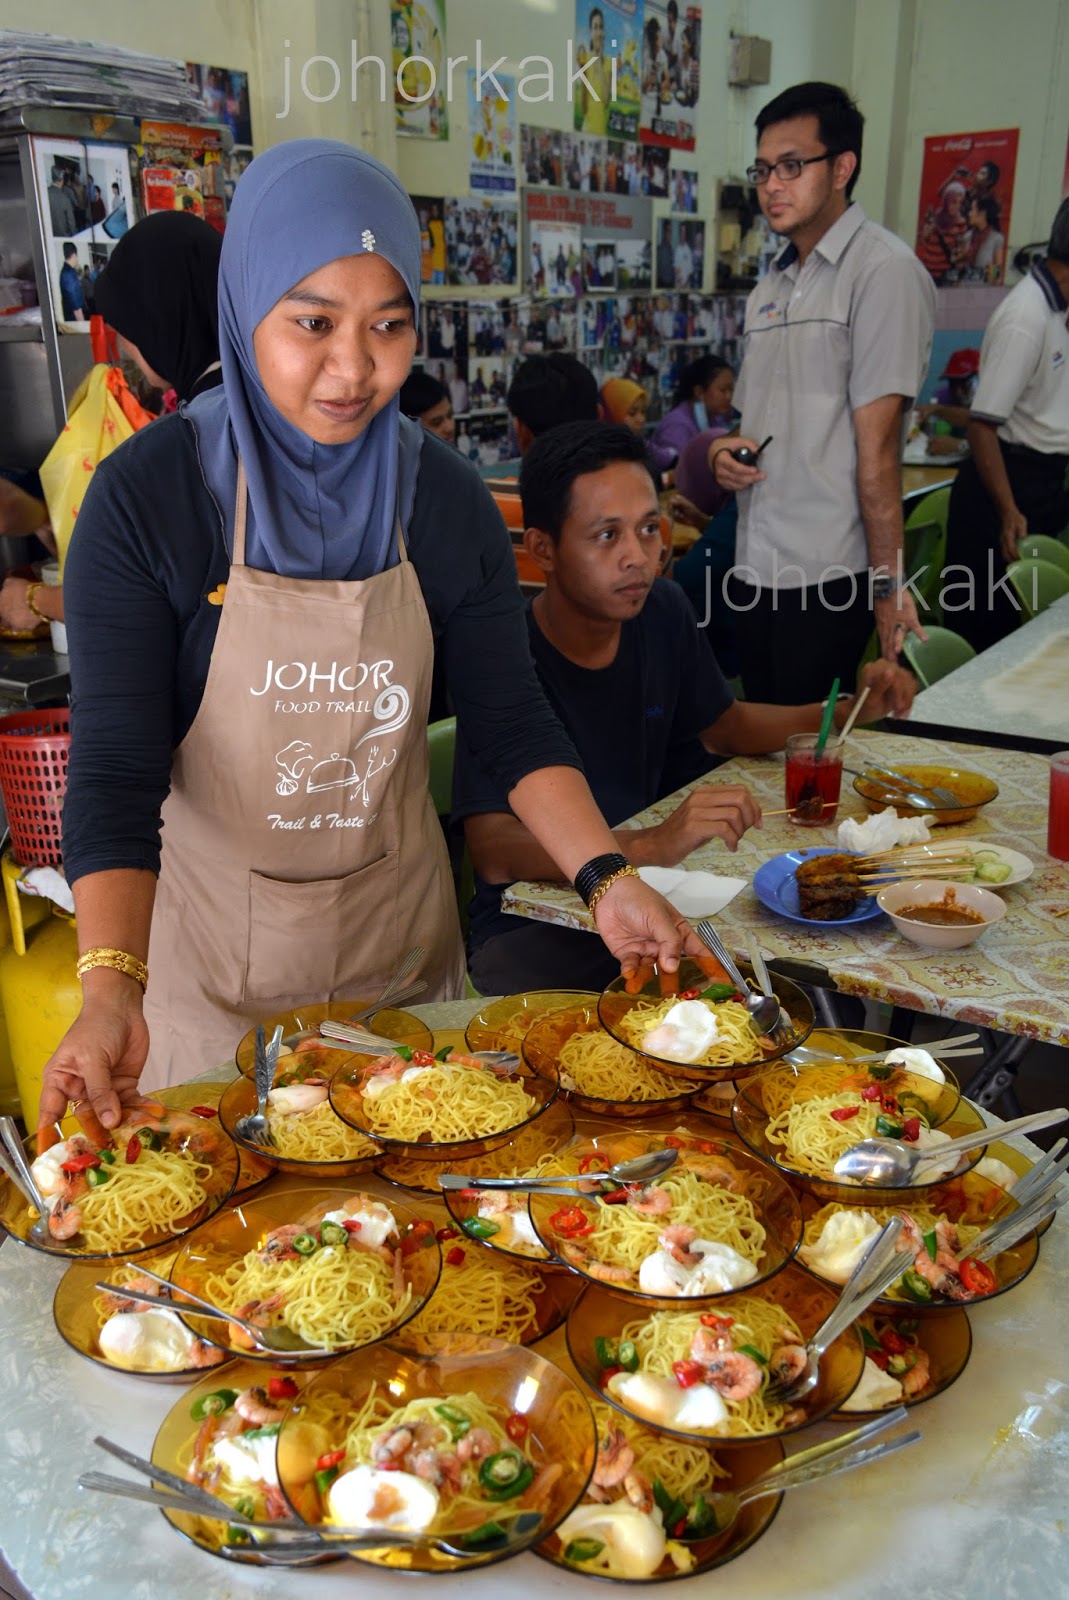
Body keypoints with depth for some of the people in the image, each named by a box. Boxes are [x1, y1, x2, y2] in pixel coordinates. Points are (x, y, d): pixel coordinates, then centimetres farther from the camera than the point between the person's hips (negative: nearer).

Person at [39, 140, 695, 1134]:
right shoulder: (145, 496, -17)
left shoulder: (445, 501, -7)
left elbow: (511, 723, -5)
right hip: (215, 945, -2)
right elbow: (115, 765, -21)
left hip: (401, 930, 3)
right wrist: (110, 988, -34)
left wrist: (606, 879, -19)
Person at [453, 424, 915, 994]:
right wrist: (650, 845, -46)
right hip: (530, 926, -5)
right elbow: (493, 850, -31)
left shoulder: (662, 611, 0)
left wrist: (848, 711, 2)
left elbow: (725, 724, 18)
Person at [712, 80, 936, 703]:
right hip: (758, 569, 8)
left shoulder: (884, 269, -8)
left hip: (832, 577, -8)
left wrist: (888, 583, -14)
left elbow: (877, 443, -14)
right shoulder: (771, 286, 17)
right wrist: (728, 452, 1)